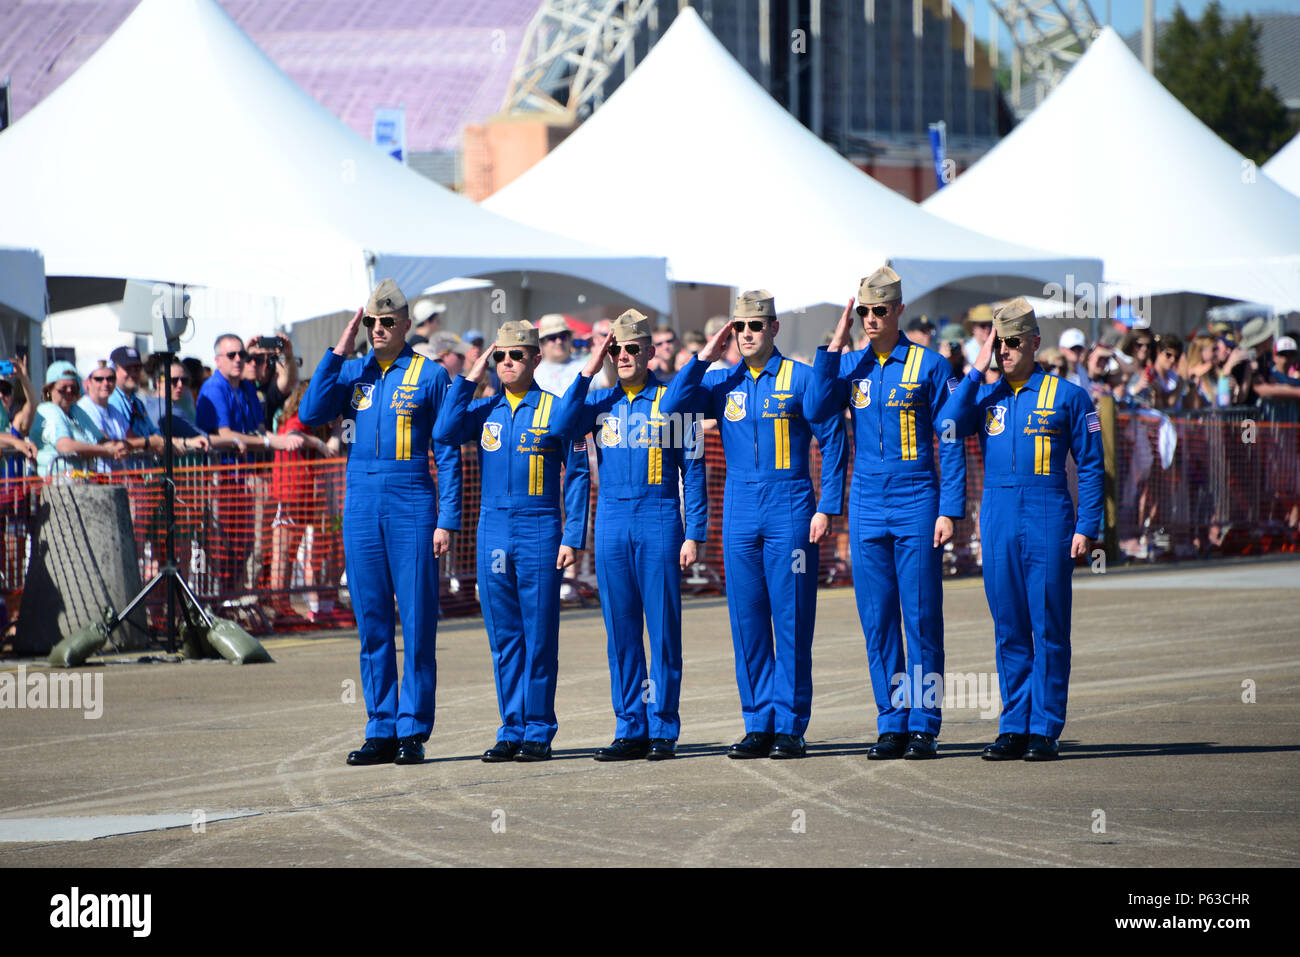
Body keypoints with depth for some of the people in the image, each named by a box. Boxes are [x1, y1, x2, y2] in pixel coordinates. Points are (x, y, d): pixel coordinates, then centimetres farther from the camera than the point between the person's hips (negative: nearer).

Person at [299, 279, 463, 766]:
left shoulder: (430, 375, 1)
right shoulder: (352, 373, 11)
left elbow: (447, 451, 1)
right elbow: (311, 414, -4)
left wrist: (447, 520, -6)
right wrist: (339, 352, -5)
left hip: (412, 505, -4)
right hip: (360, 504, 4)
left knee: (416, 621, -3)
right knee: (372, 624, 5)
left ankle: (413, 731, 1)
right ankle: (380, 731, 10)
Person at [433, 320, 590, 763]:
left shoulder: (556, 410, 0)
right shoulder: (483, 410, 10)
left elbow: (577, 476, 0)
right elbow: (444, 432, -9)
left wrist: (573, 538, -6)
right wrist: (471, 377, -4)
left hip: (539, 531, -4)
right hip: (492, 531, 4)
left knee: (539, 637, -2)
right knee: (504, 638, 6)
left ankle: (538, 733, 3)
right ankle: (512, 731, 11)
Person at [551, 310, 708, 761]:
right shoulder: (601, 400, 10)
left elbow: (693, 470, 1)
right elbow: (562, 426, -8)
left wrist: (694, 535, -5)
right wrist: (588, 371, -8)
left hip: (659, 523, -3)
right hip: (611, 522, 3)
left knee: (663, 628, -2)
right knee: (621, 631, 5)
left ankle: (664, 730, 2)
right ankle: (630, 729, 9)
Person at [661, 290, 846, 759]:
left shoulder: (800, 378, -1)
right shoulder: (721, 382, 10)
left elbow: (832, 440, -2)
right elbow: (673, 406, -2)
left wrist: (827, 507, -8)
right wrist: (704, 357, -5)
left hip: (790, 508, -4)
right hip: (740, 509, 4)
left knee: (791, 618, -3)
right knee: (747, 618, 4)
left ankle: (790, 726, 0)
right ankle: (758, 725, 10)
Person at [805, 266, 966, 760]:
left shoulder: (929, 365, -2)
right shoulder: (850, 365, 9)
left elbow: (950, 442, -2)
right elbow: (818, 406, -8)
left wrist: (950, 510, -8)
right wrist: (836, 344, -8)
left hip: (916, 503, -4)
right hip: (867, 507, 4)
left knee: (921, 618, -3)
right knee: (877, 621, 4)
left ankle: (923, 725, 1)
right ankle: (891, 725, 9)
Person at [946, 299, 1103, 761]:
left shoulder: (1067, 395, 3)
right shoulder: (983, 396, 12)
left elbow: (1090, 466, 3)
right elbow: (950, 425, -8)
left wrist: (1087, 527, -5)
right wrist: (978, 370, -6)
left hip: (1049, 521, -3)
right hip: (998, 522, 3)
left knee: (1049, 629, -2)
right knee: (1008, 630, 6)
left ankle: (1045, 730, 1)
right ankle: (1014, 727, 10)